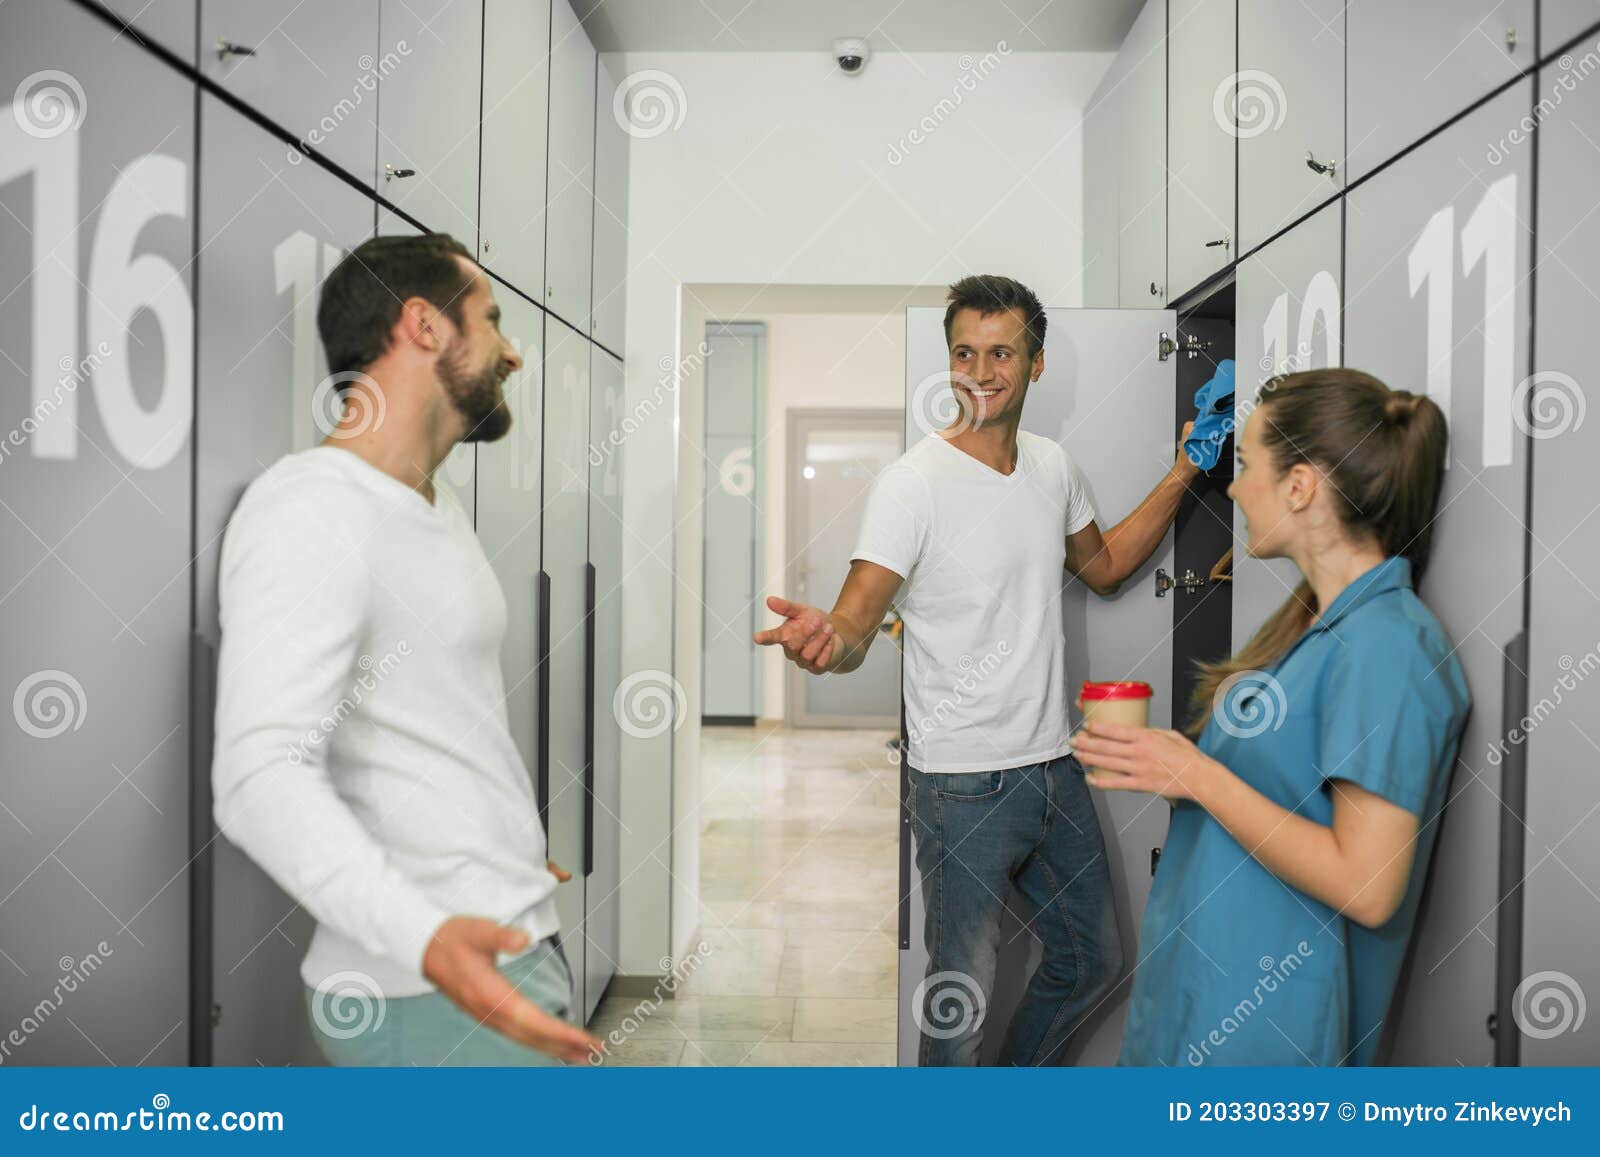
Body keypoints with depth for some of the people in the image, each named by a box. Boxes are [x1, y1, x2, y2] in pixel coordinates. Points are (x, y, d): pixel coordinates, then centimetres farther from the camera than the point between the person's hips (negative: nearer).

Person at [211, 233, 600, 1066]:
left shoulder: (437, 510, 13)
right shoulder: (309, 511, -17)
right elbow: (262, 778, -26)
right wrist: (426, 938, -38)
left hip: (514, 947, 9)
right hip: (438, 996, -9)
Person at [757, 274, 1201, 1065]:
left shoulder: (1052, 466, 4)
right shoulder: (913, 481, -16)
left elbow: (1103, 569, 20)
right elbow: (855, 625, -23)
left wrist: (1181, 477, 11)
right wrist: (825, 639, -47)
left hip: (1055, 767, 7)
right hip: (965, 784, -7)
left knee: (1093, 962, 24)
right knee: (958, 999, 5)